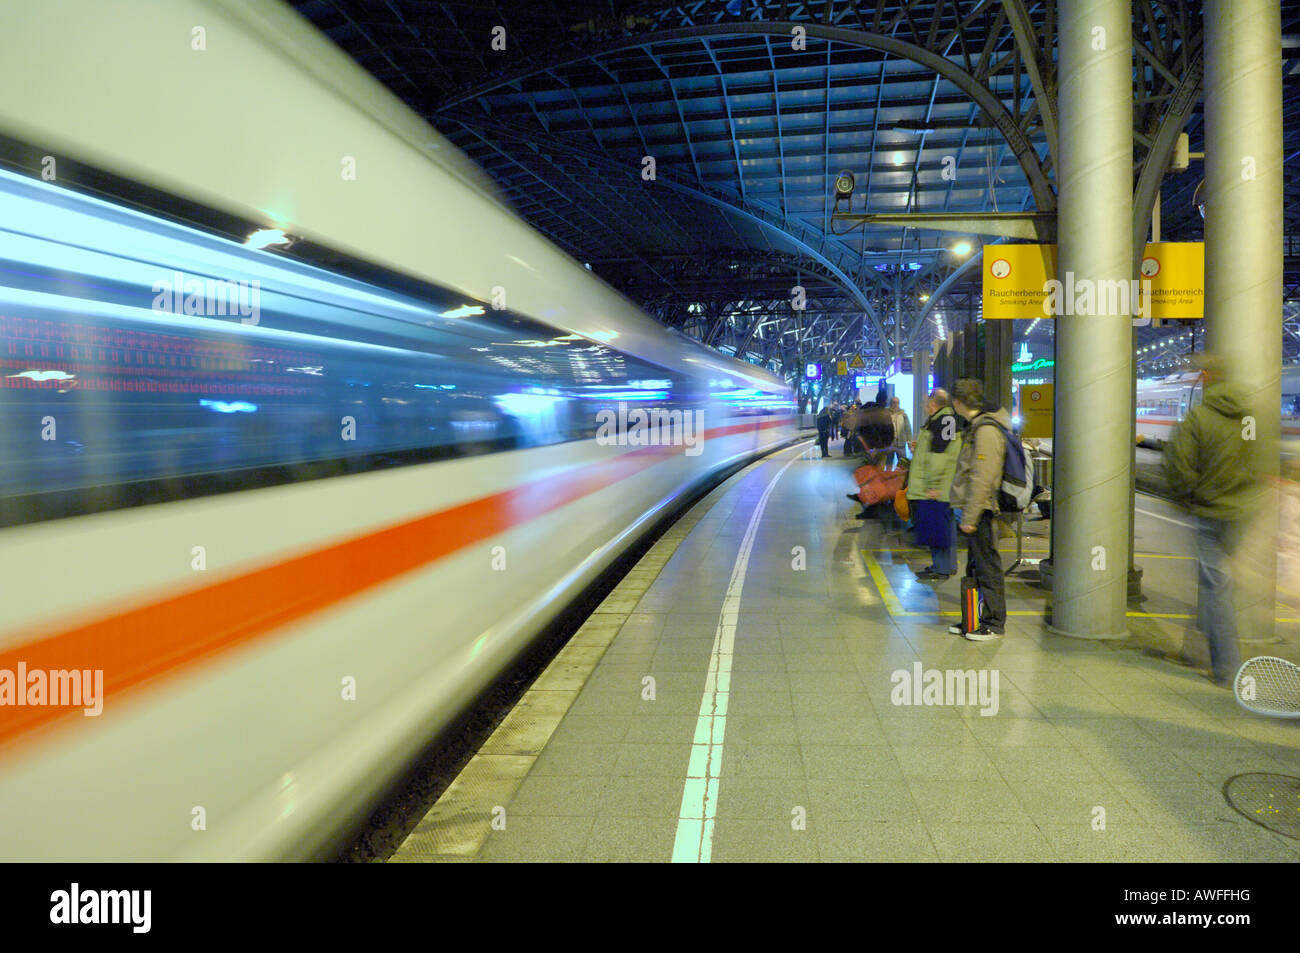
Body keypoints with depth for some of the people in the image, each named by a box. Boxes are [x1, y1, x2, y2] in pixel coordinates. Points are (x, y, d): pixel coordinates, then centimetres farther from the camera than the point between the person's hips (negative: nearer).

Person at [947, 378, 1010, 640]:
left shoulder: (986, 431, -16)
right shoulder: (978, 427, 16)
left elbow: (982, 479, -21)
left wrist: (970, 517, -21)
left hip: (981, 510, -10)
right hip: (975, 511, 10)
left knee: (987, 568, -2)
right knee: (975, 567, 16)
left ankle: (994, 623, 7)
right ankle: (975, 619, 25)